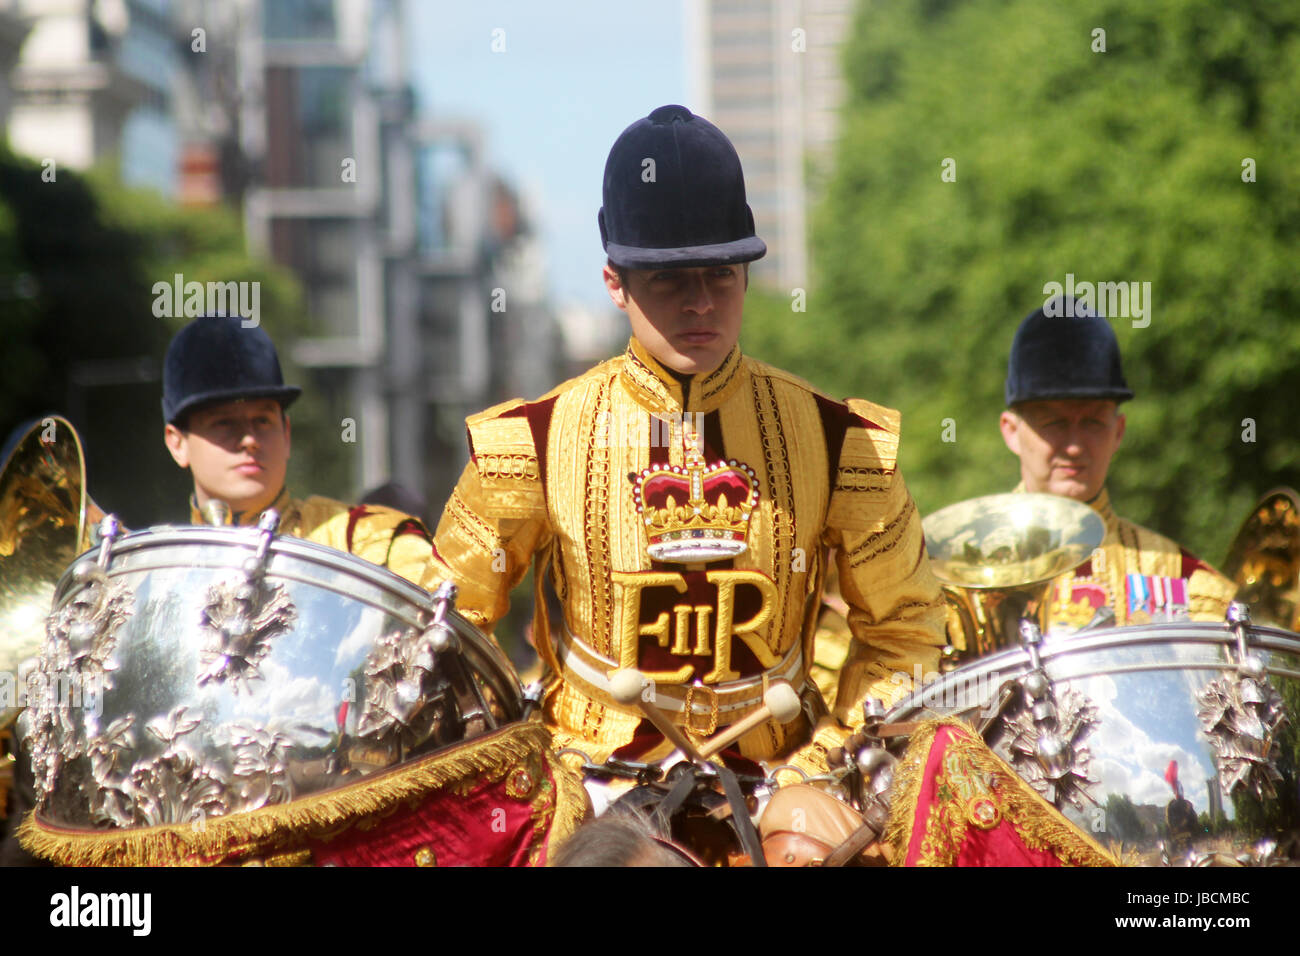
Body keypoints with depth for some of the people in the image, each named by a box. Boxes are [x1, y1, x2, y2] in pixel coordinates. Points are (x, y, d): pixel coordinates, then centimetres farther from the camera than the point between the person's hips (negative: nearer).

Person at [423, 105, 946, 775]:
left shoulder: (835, 440, 0)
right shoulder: (537, 441, -3)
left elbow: (901, 631, 9)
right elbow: (448, 624, 7)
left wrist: (826, 762, -3)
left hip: (777, 770, 1)